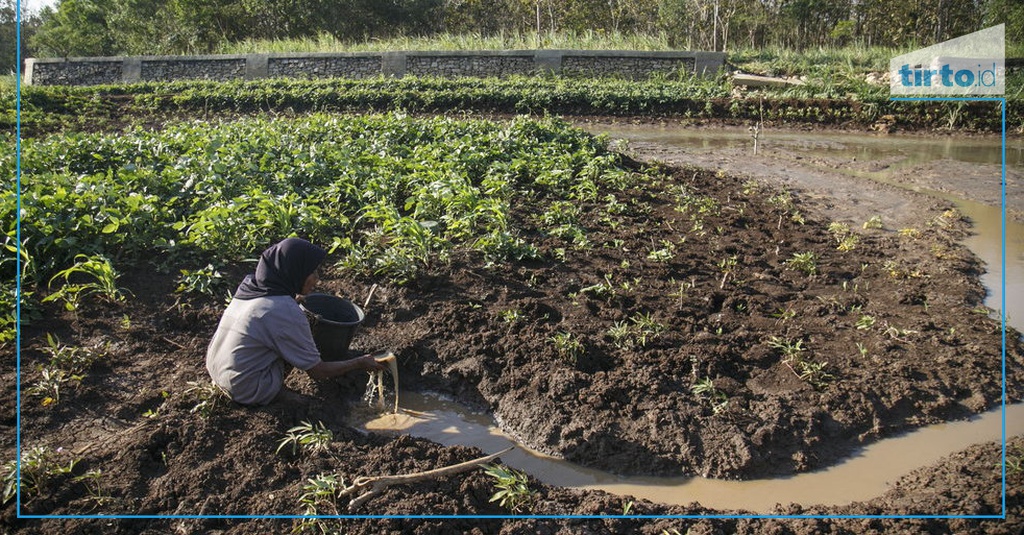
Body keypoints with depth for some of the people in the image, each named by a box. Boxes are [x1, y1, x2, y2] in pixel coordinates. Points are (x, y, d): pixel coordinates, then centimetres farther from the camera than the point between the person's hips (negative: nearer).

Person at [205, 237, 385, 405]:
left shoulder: (250, 285, -3)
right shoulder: (287, 313, -24)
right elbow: (317, 371, -14)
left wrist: (294, 300, 18)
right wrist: (361, 363, -4)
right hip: (247, 392, -7)